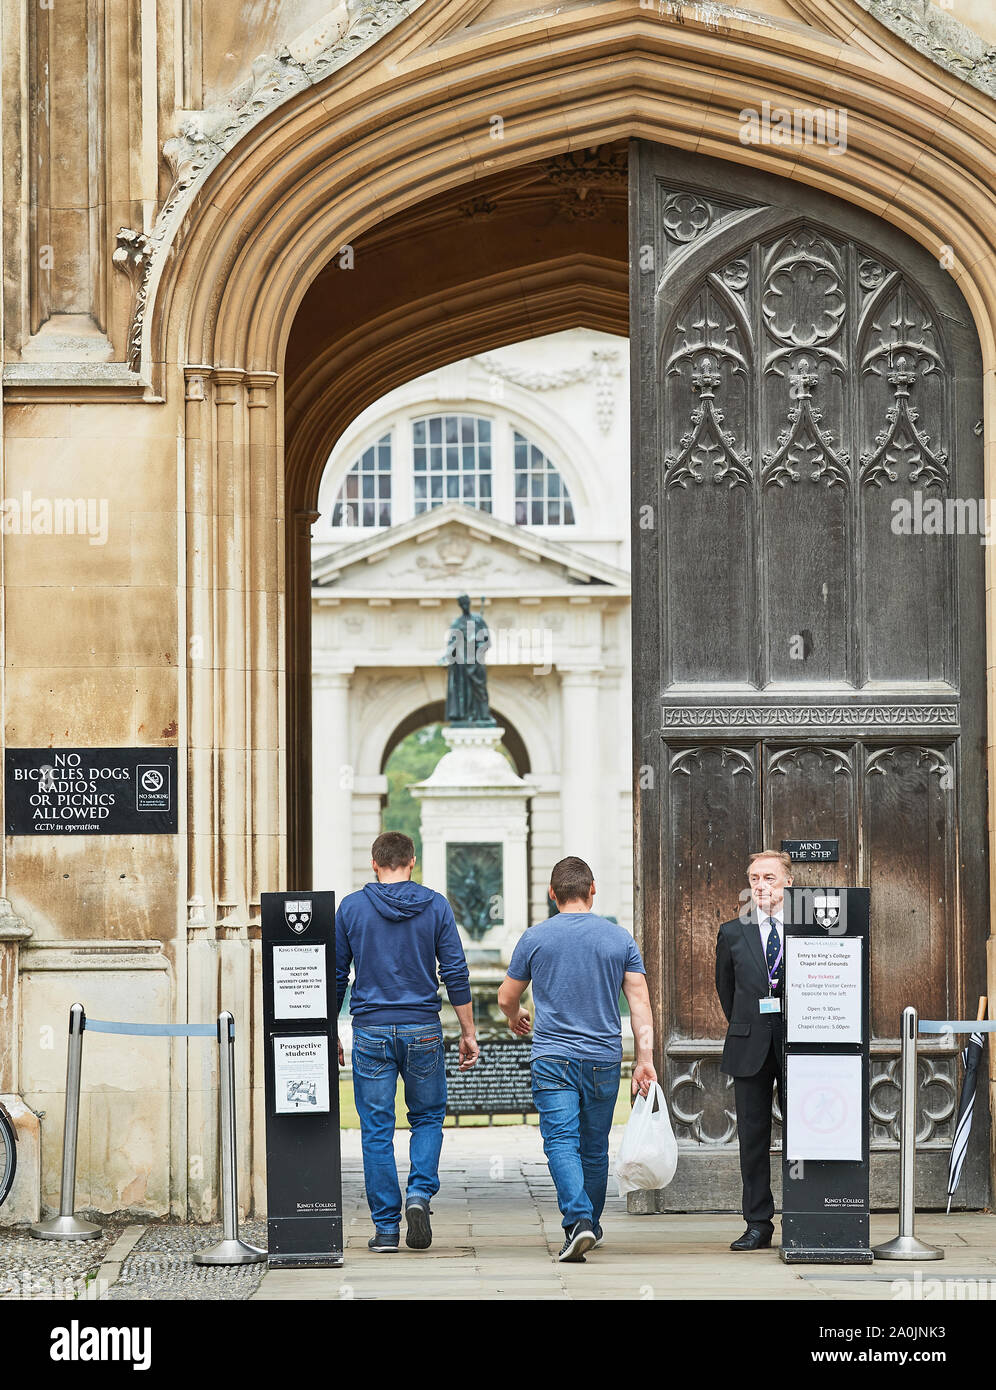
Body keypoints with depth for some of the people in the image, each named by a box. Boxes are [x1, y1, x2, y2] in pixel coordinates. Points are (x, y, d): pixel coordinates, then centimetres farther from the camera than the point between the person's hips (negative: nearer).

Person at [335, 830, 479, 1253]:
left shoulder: (351, 908, 1)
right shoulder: (435, 905, 1)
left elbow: (336, 976, 5)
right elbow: (456, 973, -1)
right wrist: (468, 1032, 4)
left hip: (371, 1031, 0)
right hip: (422, 1031, 0)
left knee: (376, 1130, 4)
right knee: (428, 1117, 17)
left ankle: (386, 1228, 4)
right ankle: (420, 1194, -6)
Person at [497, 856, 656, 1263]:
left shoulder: (536, 938, -1)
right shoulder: (620, 939, 3)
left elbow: (506, 999, 9)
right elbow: (640, 1003, -3)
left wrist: (515, 1017, 32)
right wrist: (645, 1059, -3)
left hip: (553, 1057, -2)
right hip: (604, 1059, 2)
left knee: (561, 1142, -8)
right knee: (595, 1147, 15)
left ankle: (577, 1220, -26)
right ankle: (589, 1224, 27)